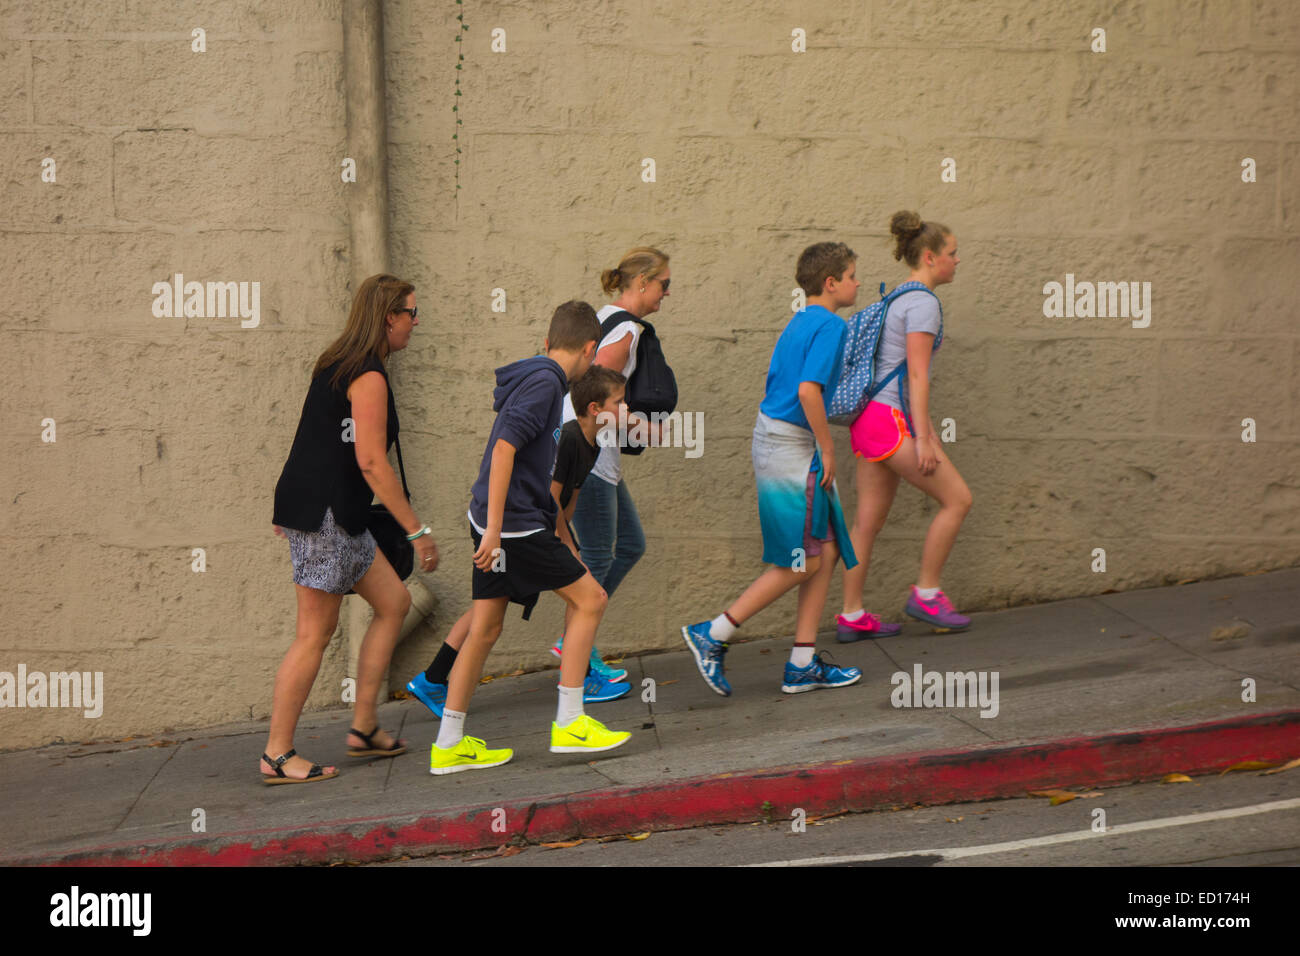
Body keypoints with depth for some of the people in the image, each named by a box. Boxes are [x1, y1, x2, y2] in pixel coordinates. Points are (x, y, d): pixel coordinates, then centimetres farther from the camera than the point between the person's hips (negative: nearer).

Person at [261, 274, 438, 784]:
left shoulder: (338, 365, 16)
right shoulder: (368, 376, -14)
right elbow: (371, 461, -19)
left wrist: (293, 509, 25)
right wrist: (417, 530, -16)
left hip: (329, 512, 10)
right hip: (324, 513, -10)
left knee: (394, 601, 13)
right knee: (315, 633, -5)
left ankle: (363, 727, 15)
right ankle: (277, 755, 2)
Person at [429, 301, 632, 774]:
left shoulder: (531, 377, 17)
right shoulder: (545, 382, -13)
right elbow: (504, 448, -23)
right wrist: (495, 529, -26)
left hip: (496, 523, 9)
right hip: (515, 523, -9)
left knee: (485, 628, 11)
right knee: (590, 598, 0)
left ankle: (449, 745, 16)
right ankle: (568, 723, 2)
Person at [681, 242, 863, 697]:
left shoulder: (798, 323, 16)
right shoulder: (829, 325, -13)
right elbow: (808, 391, -24)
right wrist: (827, 449, -16)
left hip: (772, 436, 10)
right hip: (793, 450, -10)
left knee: (827, 551, 10)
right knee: (803, 562, -3)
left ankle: (803, 664, 12)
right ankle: (712, 634, 0)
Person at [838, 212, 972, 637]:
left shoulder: (901, 298, 19)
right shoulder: (923, 302, -11)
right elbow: (917, 375, -16)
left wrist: (926, 428, 26)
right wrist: (923, 440, -17)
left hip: (869, 415, 10)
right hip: (891, 418, -9)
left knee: (869, 520, 10)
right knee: (957, 498, 1)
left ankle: (852, 616, 13)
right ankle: (925, 594, 7)